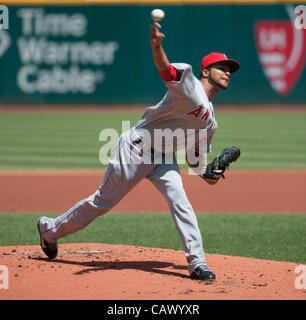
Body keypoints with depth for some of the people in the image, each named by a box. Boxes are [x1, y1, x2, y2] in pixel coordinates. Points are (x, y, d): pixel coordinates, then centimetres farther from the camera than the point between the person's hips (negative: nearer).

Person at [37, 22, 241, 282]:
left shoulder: (210, 121, 15)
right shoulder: (188, 82, -12)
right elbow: (166, 70, -34)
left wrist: (207, 171, 0)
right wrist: (157, 46, -55)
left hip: (164, 158, 7)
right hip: (135, 150, -7)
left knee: (180, 202, -13)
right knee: (104, 201, 1)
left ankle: (197, 263, -14)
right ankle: (50, 228, 19)